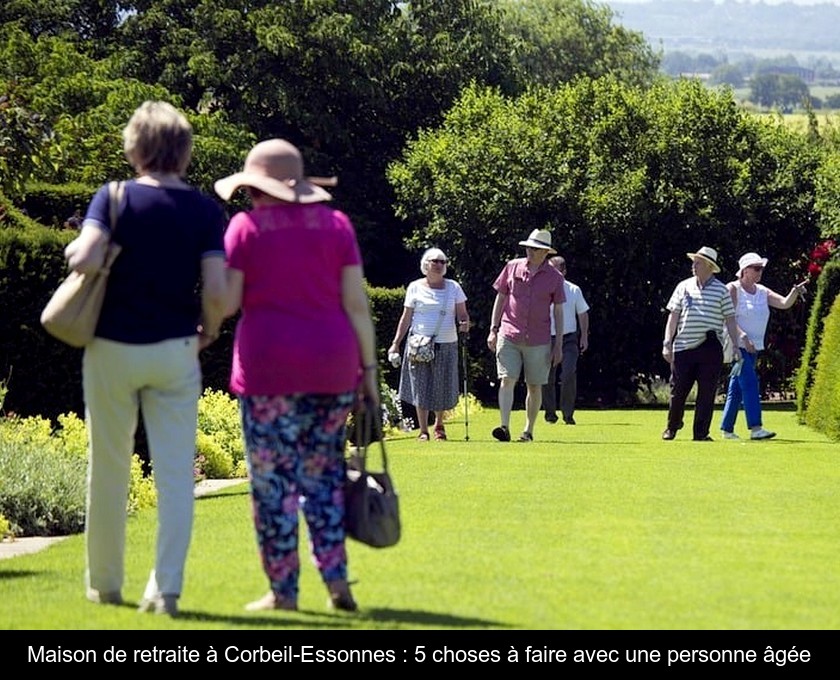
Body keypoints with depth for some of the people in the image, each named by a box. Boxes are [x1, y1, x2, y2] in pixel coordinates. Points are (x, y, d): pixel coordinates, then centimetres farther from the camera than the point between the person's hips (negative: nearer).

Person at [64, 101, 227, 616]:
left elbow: (85, 259, -20)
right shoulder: (205, 211, -2)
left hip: (113, 348, 0)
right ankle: (166, 588, -8)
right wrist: (209, 331, 9)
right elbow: (216, 292, -10)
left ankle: (104, 583, 21)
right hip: (174, 351, 0)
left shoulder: (115, 198, -5)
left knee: (109, 470, 12)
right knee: (175, 473, 0)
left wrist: (73, 249, 3)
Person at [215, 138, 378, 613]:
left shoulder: (245, 227, -1)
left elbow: (227, 302, -5)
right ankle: (336, 577, 2)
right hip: (332, 365, 4)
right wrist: (369, 366, 7)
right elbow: (356, 302, 3)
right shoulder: (335, 223, 7)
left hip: (269, 366, -3)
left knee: (273, 480, 2)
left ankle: (284, 591, 3)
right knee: (324, 474, 12)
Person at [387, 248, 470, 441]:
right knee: (421, 387, -3)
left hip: (446, 345, 1)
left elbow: (462, 314, 9)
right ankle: (423, 430, 6)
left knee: (443, 387, 3)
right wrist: (396, 343, 1)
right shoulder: (415, 287, 6)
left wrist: (465, 323, -15)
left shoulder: (453, 287, 9)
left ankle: (439, 425, 26)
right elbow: (406, 317, 7)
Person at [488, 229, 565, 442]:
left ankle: (528, 431, 16)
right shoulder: (512, 267, 5)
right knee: (507, 380, -13)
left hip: (538, 341, 0)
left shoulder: (554, 277, 2)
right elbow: (500, 299, 11)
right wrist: (493, 329, 5)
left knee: (535, 387, 5)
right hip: (509, 337, 0)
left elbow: (558, 312, 6)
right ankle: (505, 427, -21)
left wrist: (558, 345, 3)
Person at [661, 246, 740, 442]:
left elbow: (730, 320, 4)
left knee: (707, 392, -1)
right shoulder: (684, 286, 10)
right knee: (678, 390, 5)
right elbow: (673, 316, 9)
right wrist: (667, 343, 1)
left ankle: (701, 433, 5)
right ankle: (672, 427, 24)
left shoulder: (721, 290, 3)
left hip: (710, 349, -2)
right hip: (683, 347, 2)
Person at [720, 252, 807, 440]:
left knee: (736, 388, 10)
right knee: (749, 382, -17)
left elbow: (785, 303, 4)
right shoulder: (733, 289, -6)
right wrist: (742, 336, -25)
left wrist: (795, 292, -16)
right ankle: (755, 428, -24)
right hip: (737, 346, -7)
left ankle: (727, 429, 14)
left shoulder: (762, 292, 13)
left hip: (753, 347, 7)